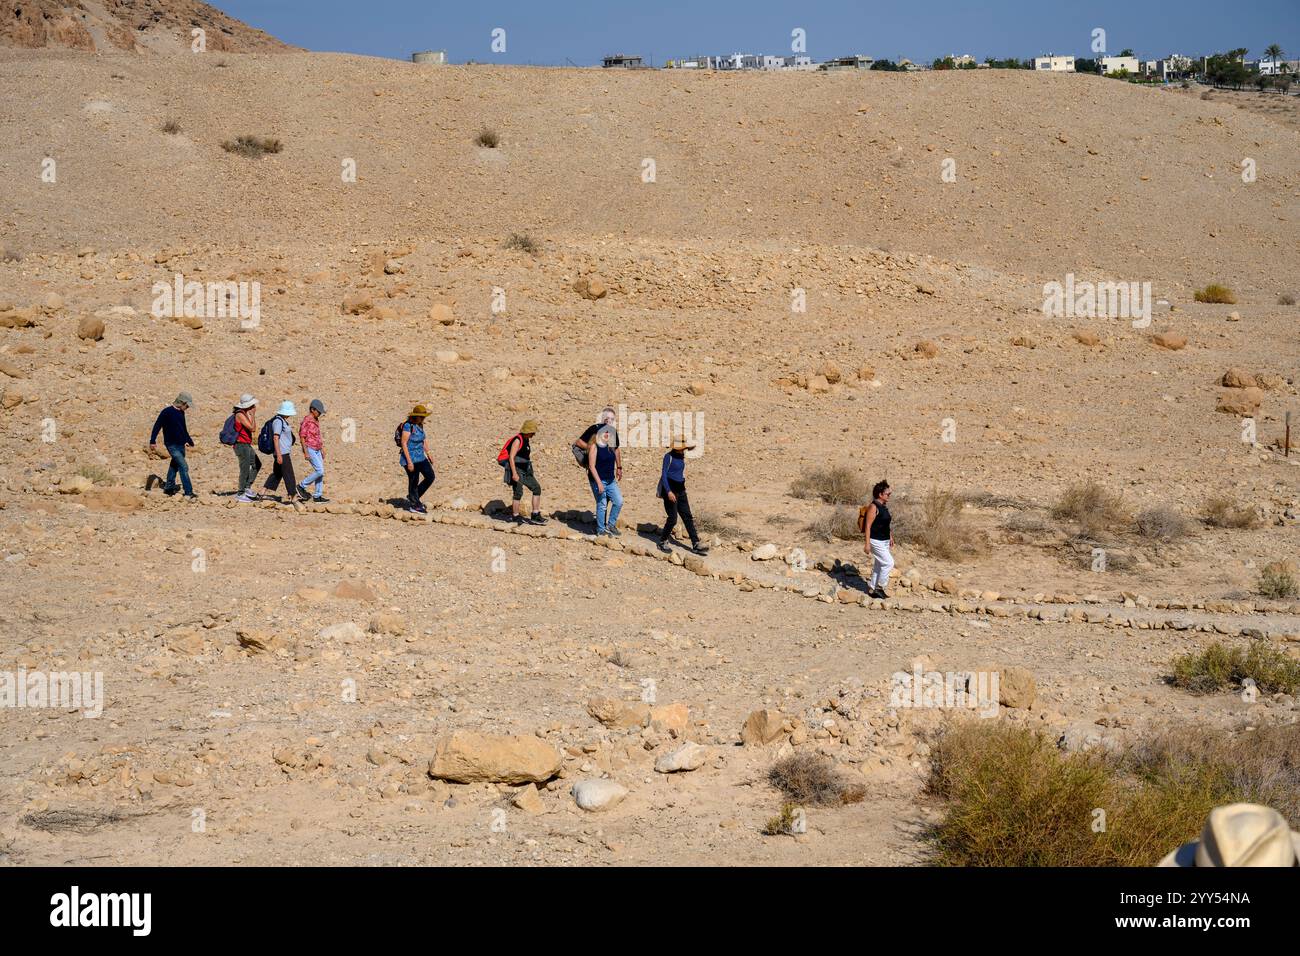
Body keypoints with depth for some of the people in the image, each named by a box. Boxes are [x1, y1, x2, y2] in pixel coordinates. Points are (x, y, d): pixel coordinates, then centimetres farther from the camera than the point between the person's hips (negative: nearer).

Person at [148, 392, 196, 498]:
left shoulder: (181, 413, 12)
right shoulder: (167, 412, -12)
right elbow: (157, 426, -11)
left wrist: (188, 440, 34)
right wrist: (153, 441, -14)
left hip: (181, 445, 8)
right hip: (172, 445, -8)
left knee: (175, 466, 17)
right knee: (184, 467, -14)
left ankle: (168, 488, 30)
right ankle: (188, 493, -15)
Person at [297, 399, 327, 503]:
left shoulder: (316, 421, 12)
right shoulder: (306, 421, -15)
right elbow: (302, 437, -16)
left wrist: (322, 449, 20)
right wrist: (306, 452, -19)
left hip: (317, 450, 9)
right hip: (310, 449, -9)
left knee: (321, 472, 6)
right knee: (319, 471, -14)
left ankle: (317, 496, 11)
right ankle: (302, 486, 0)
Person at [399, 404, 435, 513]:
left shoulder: (420, 425, 7)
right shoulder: (408, 426, -18)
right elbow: (403, 443, -20)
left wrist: (428, 454, 20)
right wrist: (409, 461, -23)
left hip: (420, 457, 9)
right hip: (411, 458, -9)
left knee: (430, 477, 9)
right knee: (414, 482, 2)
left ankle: (412, 498, 22)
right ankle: (414, 505, 17)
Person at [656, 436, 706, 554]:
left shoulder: (682, 456, 10)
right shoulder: (669, 456, -12)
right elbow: (664, 475, -16)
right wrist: (669, 492, -23)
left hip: (681, 490, 7)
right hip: (670, 489, -7)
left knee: (688, 517, 3)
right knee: (672, 518, -6)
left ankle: (695, 545, 2)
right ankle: (662, 542, 13)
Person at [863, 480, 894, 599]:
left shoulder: (884, 506, 10)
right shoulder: (873, 507, -17)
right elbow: (868, 525, -19)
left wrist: (890, 537, 22)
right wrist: (867, 543, -22)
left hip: (884, 541, 9)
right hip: (876, 541, -9)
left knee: (878, 566, 13)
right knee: (889, 563, -10)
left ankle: (872, 589, 21)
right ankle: (879, 587, 0)